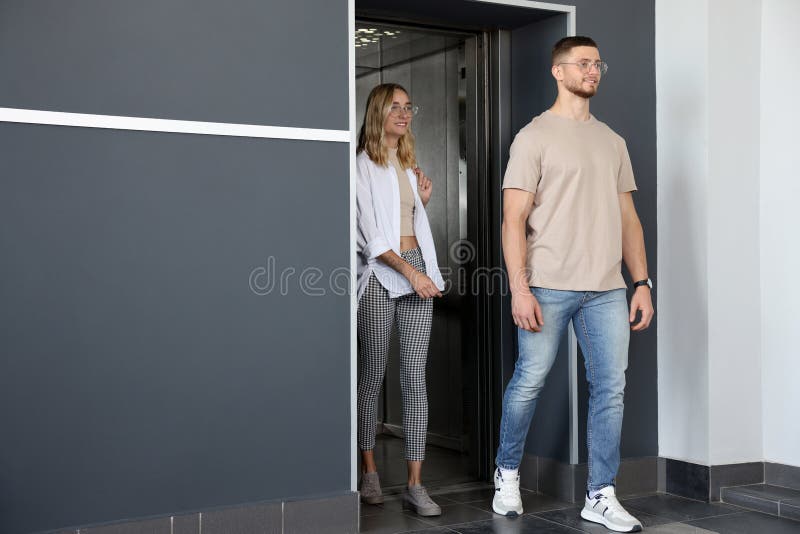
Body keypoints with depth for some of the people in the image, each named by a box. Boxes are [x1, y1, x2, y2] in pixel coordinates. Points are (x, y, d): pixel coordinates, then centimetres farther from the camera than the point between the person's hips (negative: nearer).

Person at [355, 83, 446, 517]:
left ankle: (415, 485, -2)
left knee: (415, 376, -2)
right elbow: (370, 233, -10)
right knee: (373, 375, 2)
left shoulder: (409, 165, 19)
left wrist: (423, 200, 11)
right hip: (381, 274, -5)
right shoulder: (365, 165, -1)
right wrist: (410, 272, -16)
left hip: (418, 271, 5)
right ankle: (369, 472, 16)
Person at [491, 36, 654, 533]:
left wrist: (643, 282, 8)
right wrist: (519, 288, -15)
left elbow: (628, 217, 16)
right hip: (549, 286, -5)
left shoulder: (612, 141, 16)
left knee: (611, 388, 3)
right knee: (529, 383, 3)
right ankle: (507, 474, 25)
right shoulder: (534, 136, -1)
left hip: (607, 289, 5)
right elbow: (514, 219, -7)